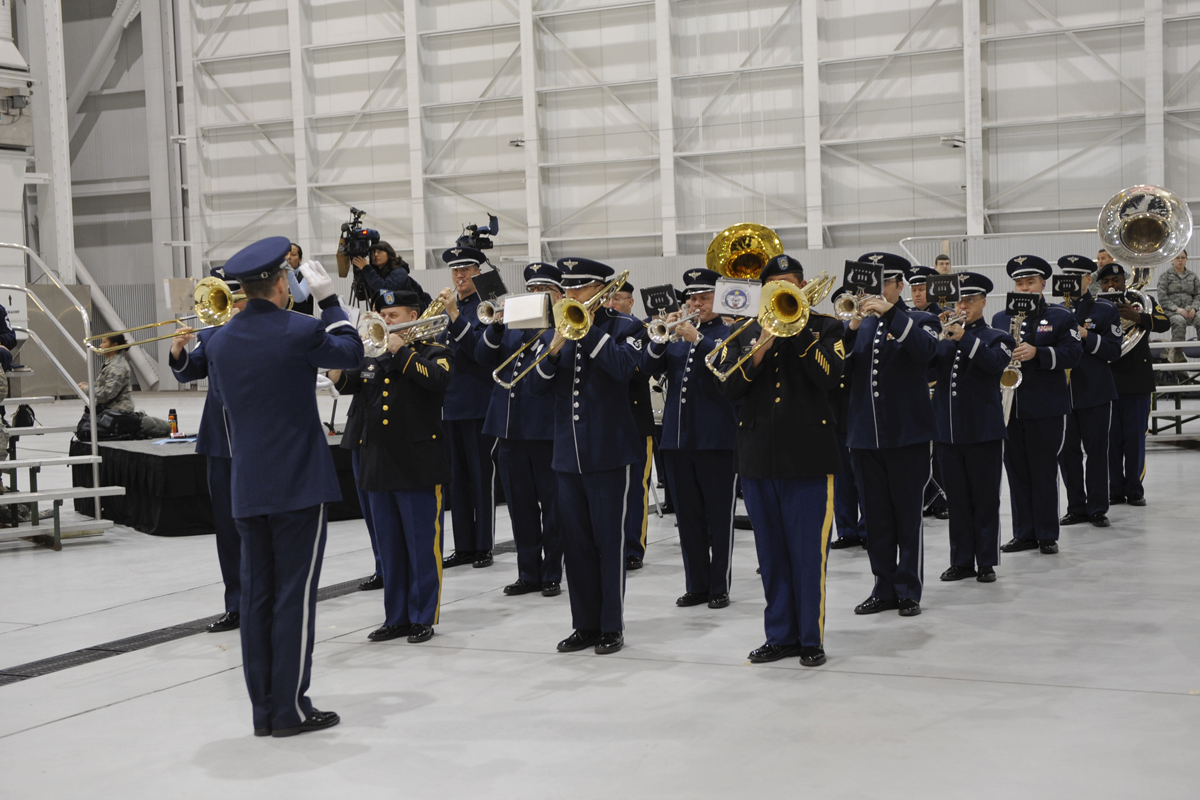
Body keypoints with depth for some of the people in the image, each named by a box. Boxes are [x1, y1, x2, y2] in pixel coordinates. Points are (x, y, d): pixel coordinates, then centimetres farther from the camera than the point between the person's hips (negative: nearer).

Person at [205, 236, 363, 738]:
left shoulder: (220, 341, 3)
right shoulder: (300, 332, -12)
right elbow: (351, 352, 6)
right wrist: (329, 299, 13)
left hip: (247, 486, 5)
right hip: (299, 483, -5)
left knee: (256, 596, 9)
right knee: (295, 595, 0)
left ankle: (263, 709, 15)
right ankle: (291, 708, 3)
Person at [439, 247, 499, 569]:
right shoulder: (446, 306, 14)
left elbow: (480, 349, -17)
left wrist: (455, 315, -21)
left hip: (479, 403, -6)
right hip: (451, 402, 6)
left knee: (482, 475, -1)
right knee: (458, 477, 9)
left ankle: (484, 547, 5)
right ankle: (464, 546, 16)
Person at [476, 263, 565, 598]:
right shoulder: (513, 325, 16)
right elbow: (484, 356, 5)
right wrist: (498, 323, -9)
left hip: (548, 428, -5)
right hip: (512, 428, 5)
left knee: (553, 506, 2)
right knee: (521, 506, 10)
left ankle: (552, 574, 11)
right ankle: (528, 573, 18)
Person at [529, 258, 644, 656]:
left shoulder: (624, 327, -1)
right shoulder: (559, 329, 14)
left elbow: (624, 367, -20)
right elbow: (539, 384, 6)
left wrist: (589, 329, -17)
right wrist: (554, 348, -11)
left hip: (609, 451, -5)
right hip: (568, 453, 6)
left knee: (609, 540, -1)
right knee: (576, 543, 8)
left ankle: (612, 627, 7)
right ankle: (585, 625, 17)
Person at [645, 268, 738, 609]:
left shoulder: (730, 333, 2)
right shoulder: (676, 332, 15)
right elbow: (653, 369, 6)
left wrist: (697, 339, -24)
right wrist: (662, 337, -10)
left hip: (717, 438, -5)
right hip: (678, 437, 5)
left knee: (719, 517, 1)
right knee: (688, 517, 9)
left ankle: (719, 586, 8)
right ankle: (696, 585, 17)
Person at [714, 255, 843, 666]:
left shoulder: (825, 328, 5)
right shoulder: (745, 333, 13)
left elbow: (828, 376, -13)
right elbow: (728, 385, -1)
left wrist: (797, 326, -14)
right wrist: (762, 347, -13)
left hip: (808, 457, -3)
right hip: (759, 457, 4)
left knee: (808, 553, -2)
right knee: (772, 554, 10)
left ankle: (811, 637, 9)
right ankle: (781, 635, 20)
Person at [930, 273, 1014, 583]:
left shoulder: (997, 338, 4)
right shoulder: (943, 338, 14)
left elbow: (995, 363, -17)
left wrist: (964, 337, -22)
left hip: (983, 429, -3)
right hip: (947, 429, 4)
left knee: (985, 499, 1)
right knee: (957, 500, 9)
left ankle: (986, 562, 8)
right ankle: (962, 561, 16)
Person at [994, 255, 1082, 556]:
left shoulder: (1061, 317, 3)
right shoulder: (1000, 319, 15)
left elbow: (1073, 353, -8)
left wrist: (1037, 353, -19)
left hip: (1046, 408, -4)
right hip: (1009, 406, 4)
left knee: (1044, 472, -1)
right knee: (1017, 472, 7)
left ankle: (1047, 535, 7)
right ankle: (1024, 533, 15)